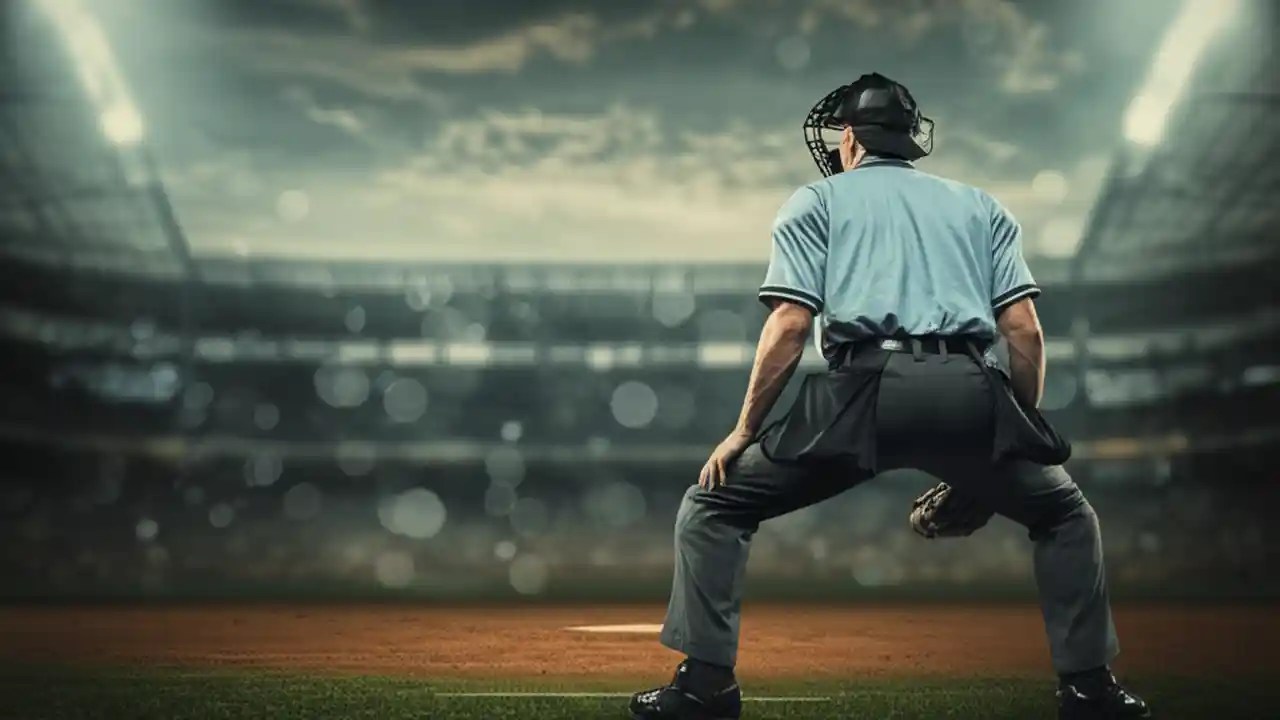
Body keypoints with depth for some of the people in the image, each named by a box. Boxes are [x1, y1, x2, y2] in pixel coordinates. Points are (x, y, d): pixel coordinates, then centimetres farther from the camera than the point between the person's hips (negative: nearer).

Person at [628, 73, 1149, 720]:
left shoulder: (817, 200, 20)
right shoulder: (982, 206, 28)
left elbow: (790, 324, 5)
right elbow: (1024, 330, 15)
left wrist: (743, 432, 10)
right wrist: (1025, 434, 24)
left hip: (865, 388, -2)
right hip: (971, 396, 3)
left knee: (715, 503, 14)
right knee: (1065, 515, 29)